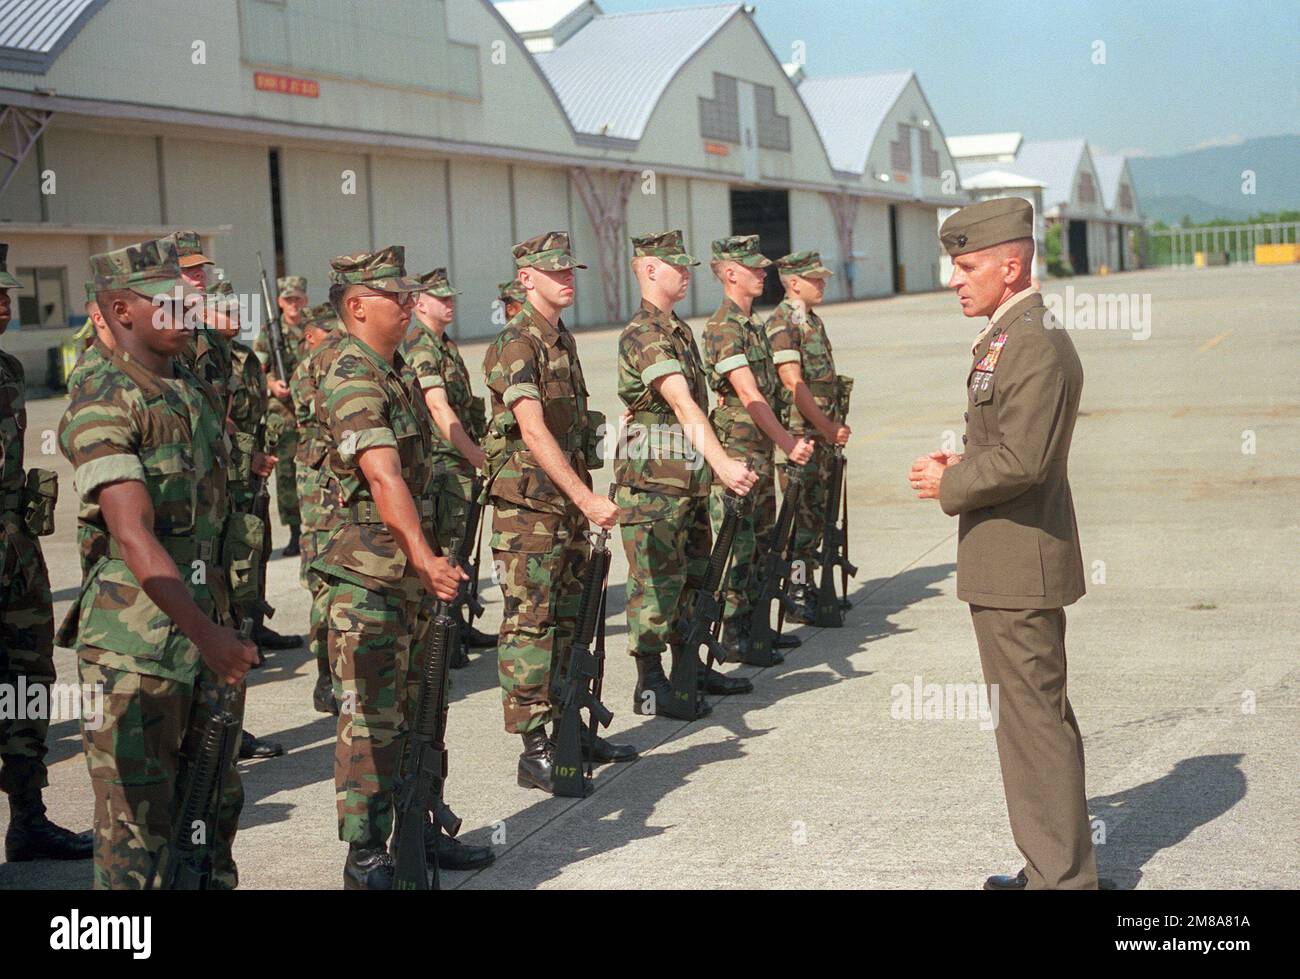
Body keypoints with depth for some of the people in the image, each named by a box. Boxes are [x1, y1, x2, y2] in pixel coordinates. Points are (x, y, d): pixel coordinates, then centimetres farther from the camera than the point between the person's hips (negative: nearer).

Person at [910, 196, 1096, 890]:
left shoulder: (1036, 346, -19)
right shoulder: (1006, 338, 14)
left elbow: (1022, 461, -27)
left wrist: (950, 483, -12)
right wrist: (962, 465, 7)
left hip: (1019, 565, -11)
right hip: (1009, 565, 11)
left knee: (1034, 721, -4)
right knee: (1036, 717, 17)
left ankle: (1062, 875, 6)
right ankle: (1055, 867, 28)